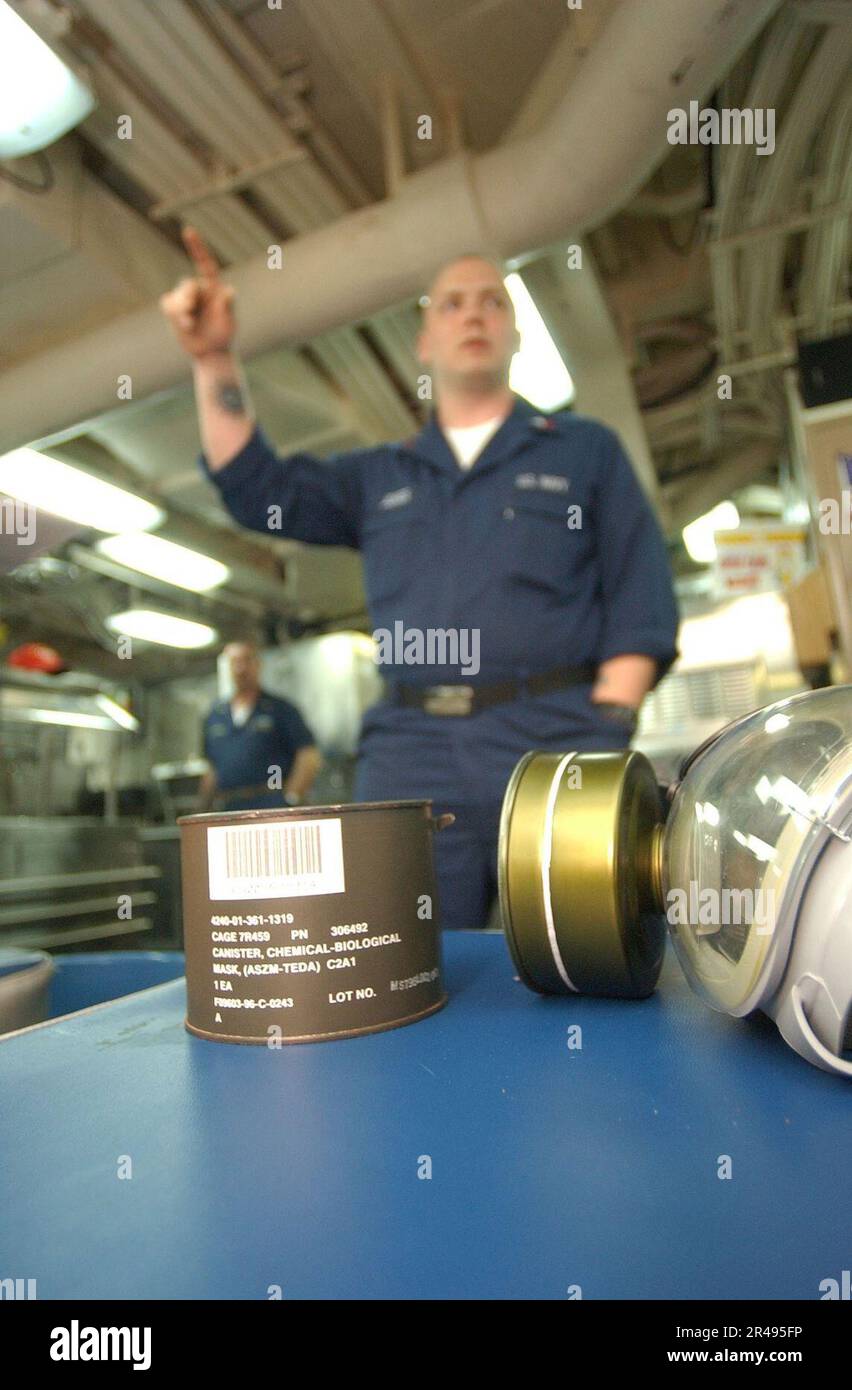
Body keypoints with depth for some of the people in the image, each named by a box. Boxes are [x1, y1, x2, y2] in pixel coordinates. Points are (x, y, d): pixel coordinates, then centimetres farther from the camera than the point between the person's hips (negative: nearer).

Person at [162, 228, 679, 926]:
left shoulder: (587, 449, 15)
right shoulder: (378, 477, 23)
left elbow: (643, 602, 6)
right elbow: (257, 488, 15)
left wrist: (603, 741, -6)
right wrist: (216, 361, 5)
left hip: (557, 744, -1)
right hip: (409, 763, 2)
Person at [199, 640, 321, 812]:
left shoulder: (280, 709, 3)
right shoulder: (215, 717, 17)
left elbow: (310, 757, -3)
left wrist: (290, 800, -10)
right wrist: (203, 811, 14)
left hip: (272, 811, -4)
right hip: (227, 810, 4)